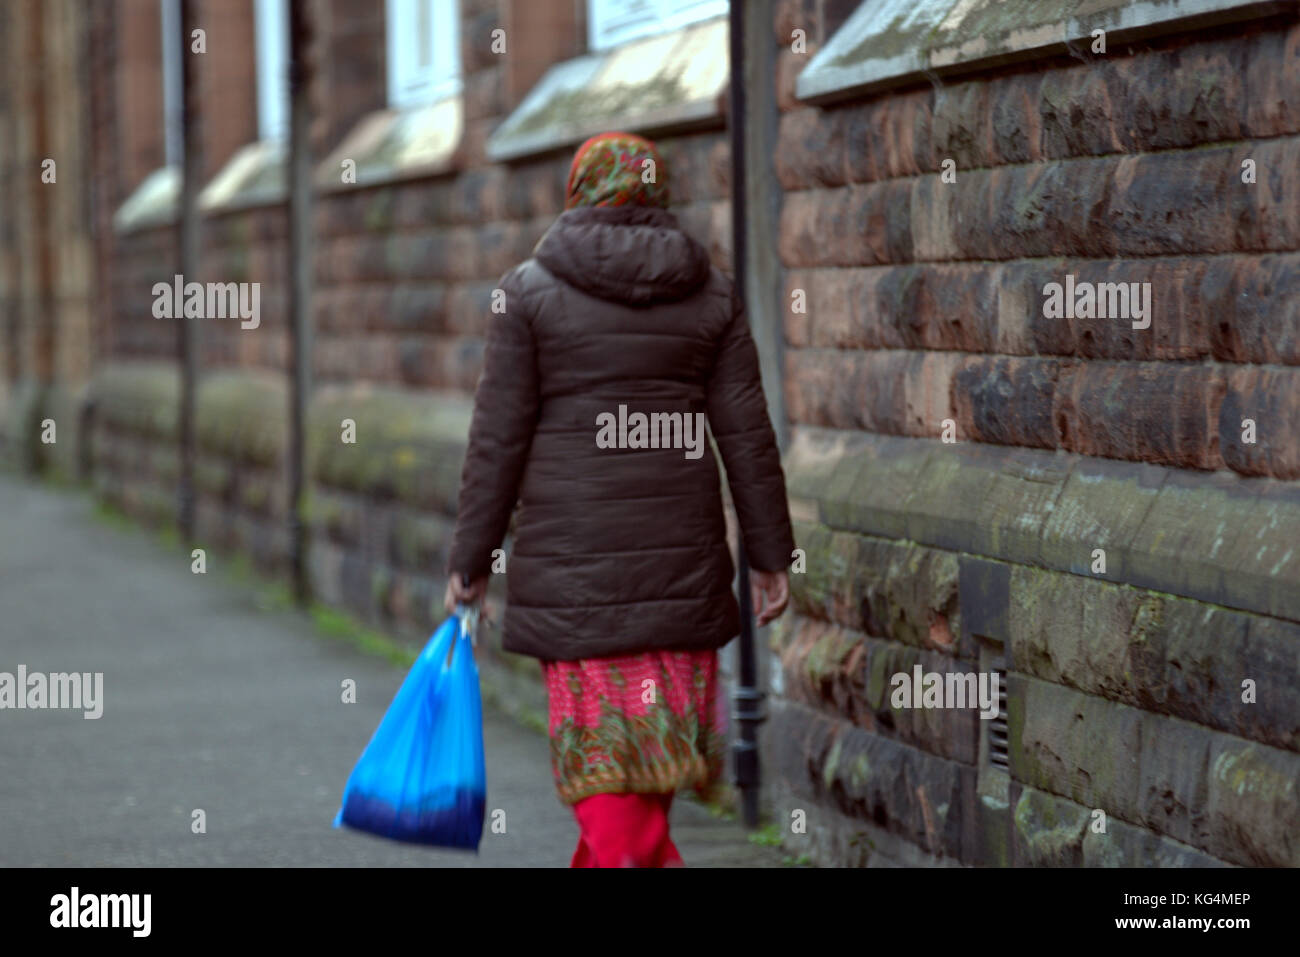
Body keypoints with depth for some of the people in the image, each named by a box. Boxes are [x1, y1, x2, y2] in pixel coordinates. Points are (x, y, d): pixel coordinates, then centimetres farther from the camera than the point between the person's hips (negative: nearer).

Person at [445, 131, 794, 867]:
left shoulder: (531, 290, -3)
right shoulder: (710, 293, 5)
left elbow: (499, 439, -5)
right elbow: (747, 435, 3)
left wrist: (471, 557, 2)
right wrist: (771, 555, 8)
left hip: (573, 550, -3)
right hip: (681, 547, 3)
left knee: (603, 734, 0)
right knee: (662, 720, 14)